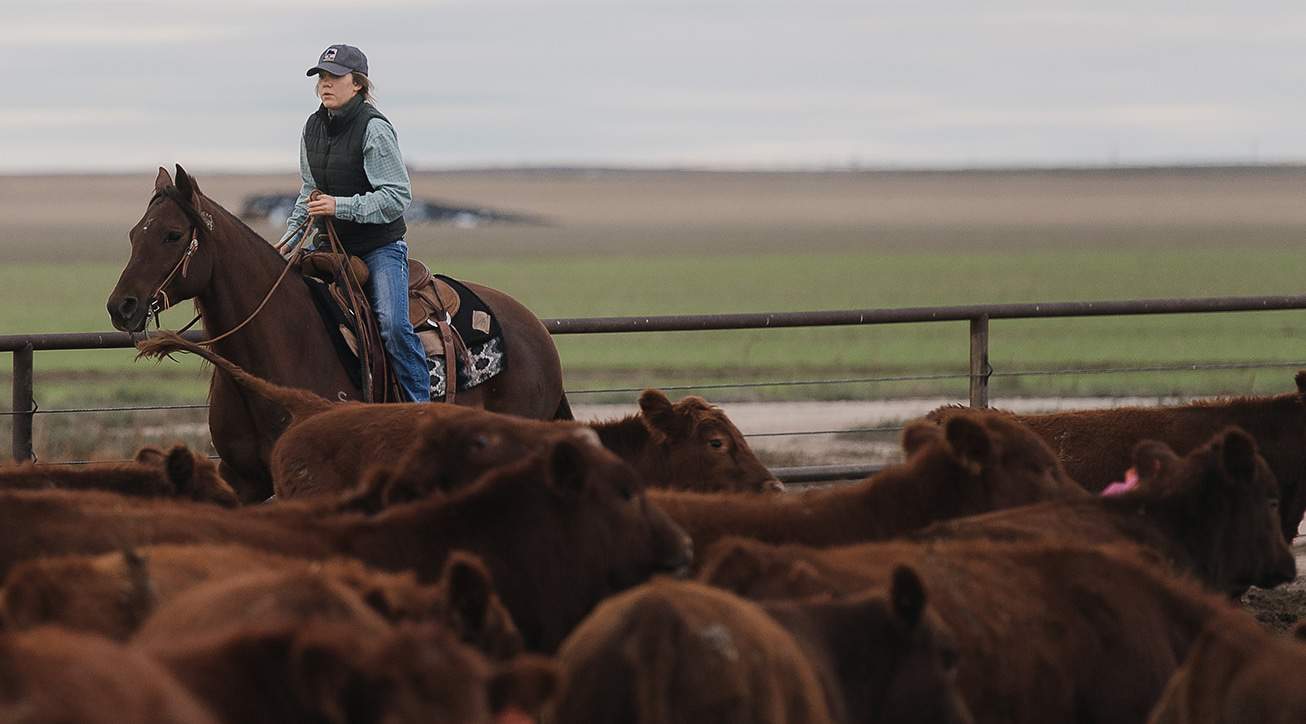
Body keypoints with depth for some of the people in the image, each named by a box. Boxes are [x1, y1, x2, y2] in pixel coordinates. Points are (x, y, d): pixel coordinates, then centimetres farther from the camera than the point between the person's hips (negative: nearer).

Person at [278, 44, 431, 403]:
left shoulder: (374, 128, -15)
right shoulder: (313, 128, 8)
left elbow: (398, 196, -18)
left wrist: (341, 206, -24)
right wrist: (291, 235, 9)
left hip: (380, 244, -7)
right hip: (334, 244, 7)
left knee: (393, 324, -23)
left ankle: (421, 404, -15)